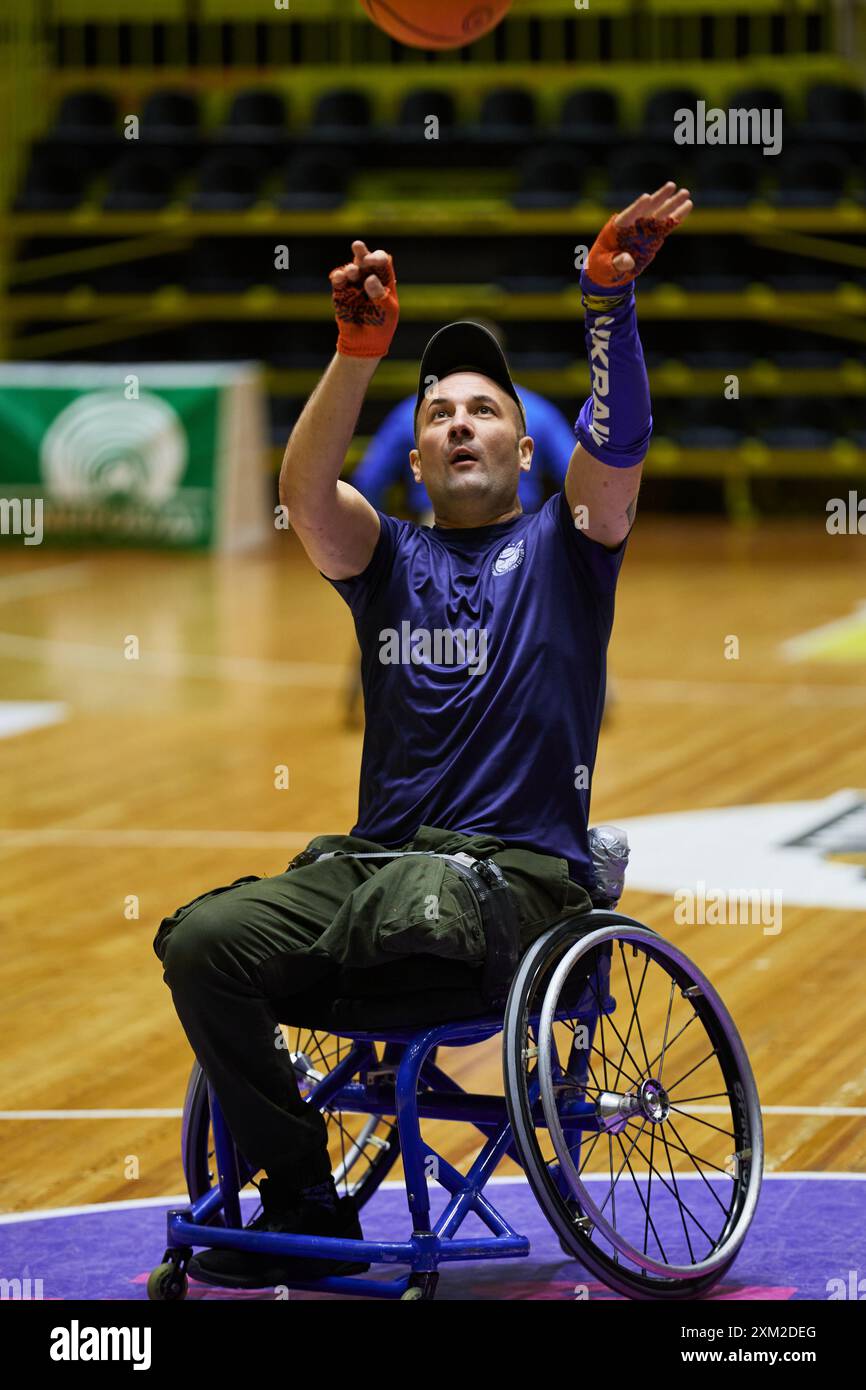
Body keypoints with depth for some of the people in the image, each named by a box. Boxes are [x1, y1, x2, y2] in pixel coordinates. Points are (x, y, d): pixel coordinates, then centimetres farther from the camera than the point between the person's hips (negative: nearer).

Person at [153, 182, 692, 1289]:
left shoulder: (562, 547, 13)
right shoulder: (387, 557, 18)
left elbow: (617, 447, -8)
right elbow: (305, 488, -3)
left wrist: (609, 303, -24)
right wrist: (359, 353, -19)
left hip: (521, 872, -3)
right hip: (375, 860, 3)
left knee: (417, 906, -40)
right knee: (203, 940, -24)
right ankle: (303, 1205, -15)